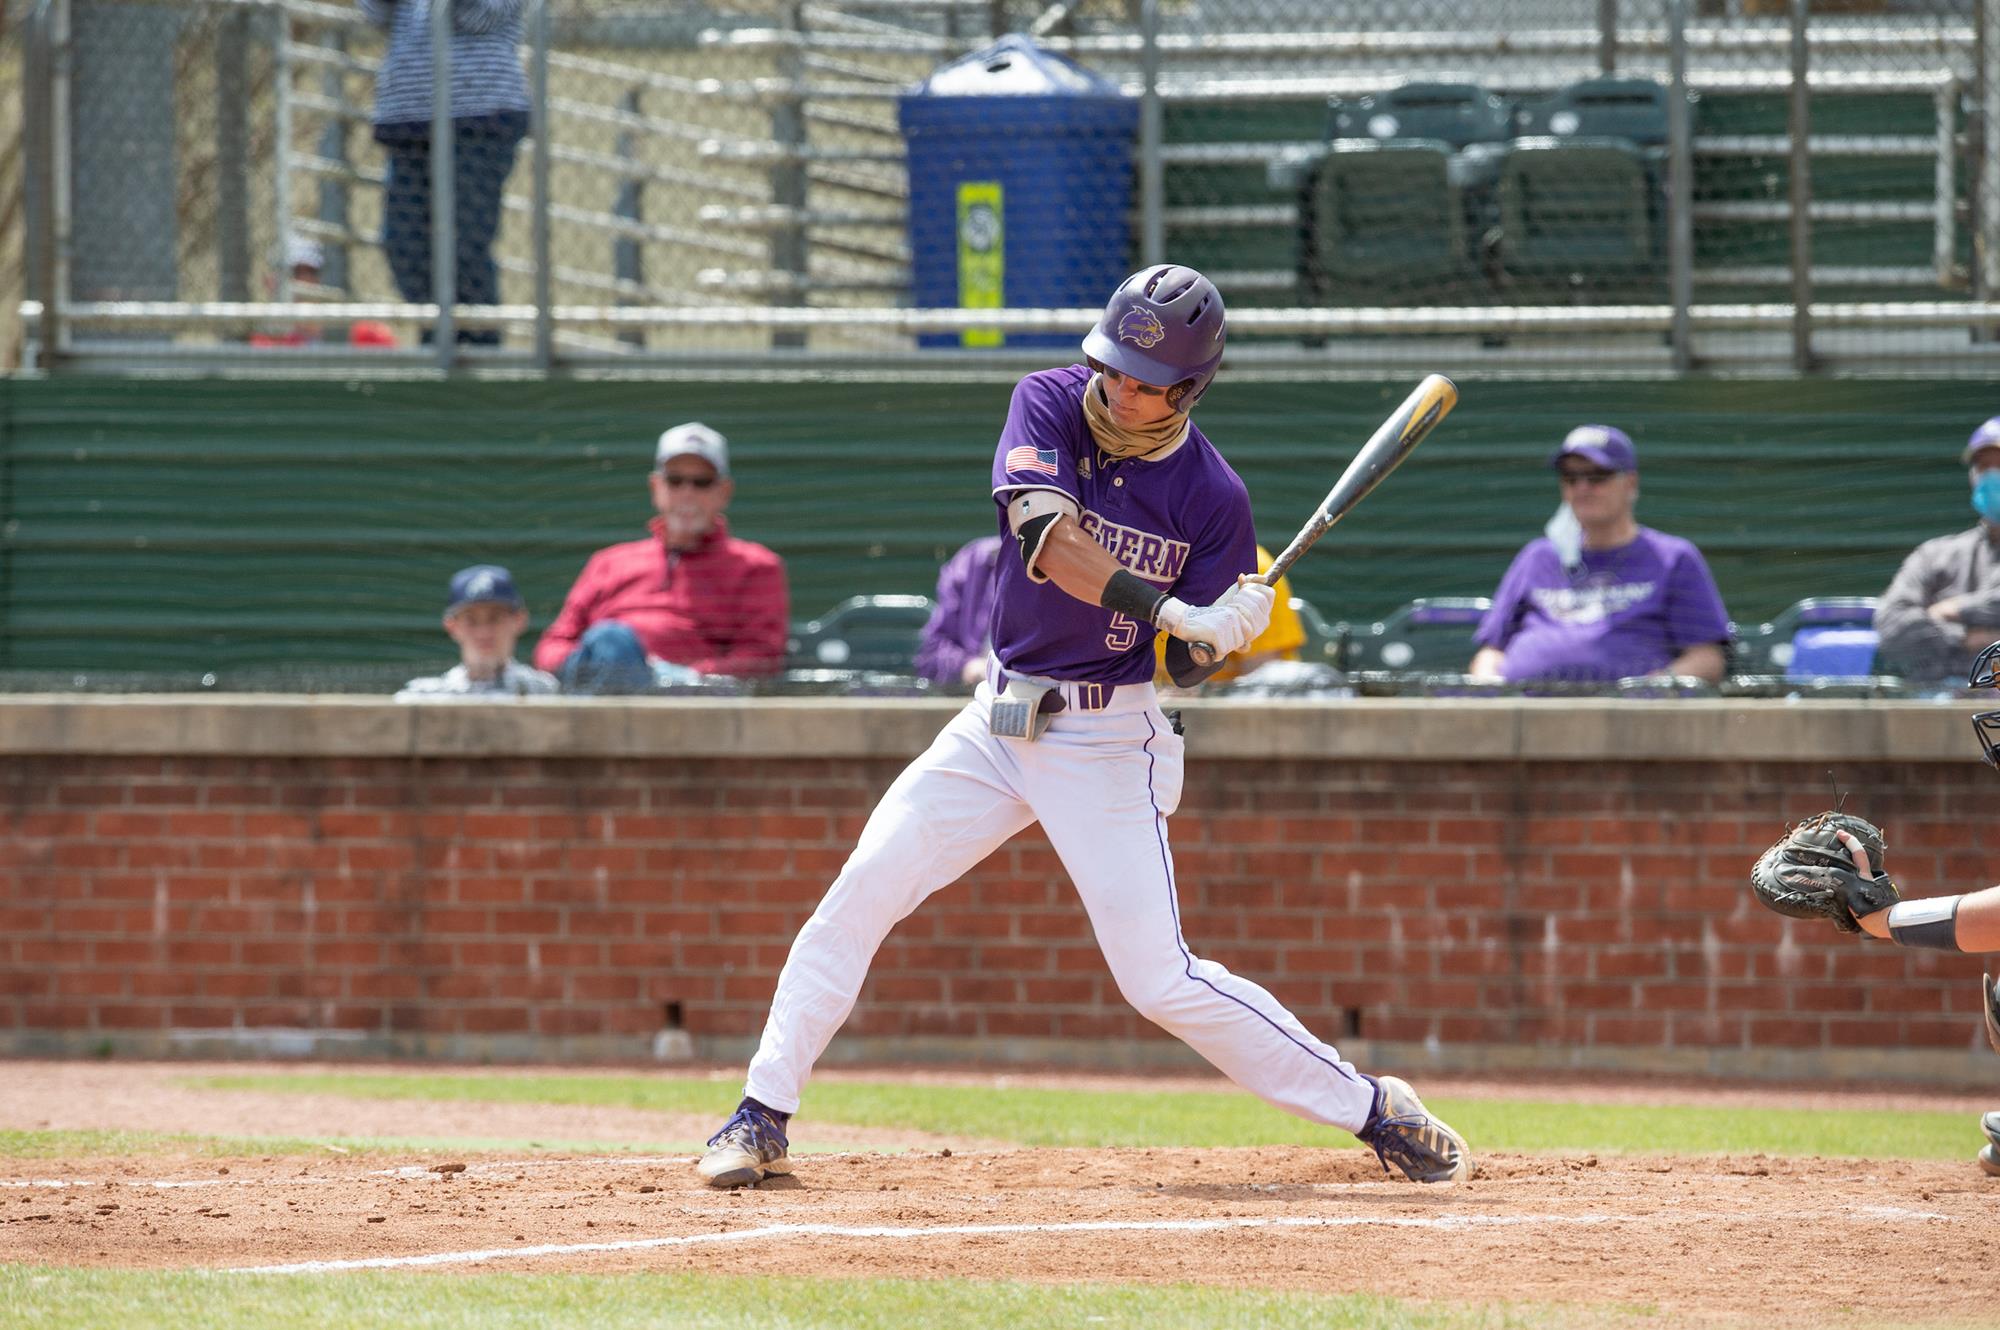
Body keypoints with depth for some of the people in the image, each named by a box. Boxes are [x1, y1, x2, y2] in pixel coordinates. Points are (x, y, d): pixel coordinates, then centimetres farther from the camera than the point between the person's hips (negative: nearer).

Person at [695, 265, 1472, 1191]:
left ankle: (1373, 1111, 2)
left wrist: (1229, 631, -29)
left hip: (1110, 740, -3)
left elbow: (1187, 664, -6)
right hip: (1001, 718, 3)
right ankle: (763, 1118, 4)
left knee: (1158, 978, -9)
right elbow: (1045, 533, -26)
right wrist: (1163, 606, -37)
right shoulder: (1048, 405, -8)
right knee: (860, 895, -6)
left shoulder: (1210, 495, -11)